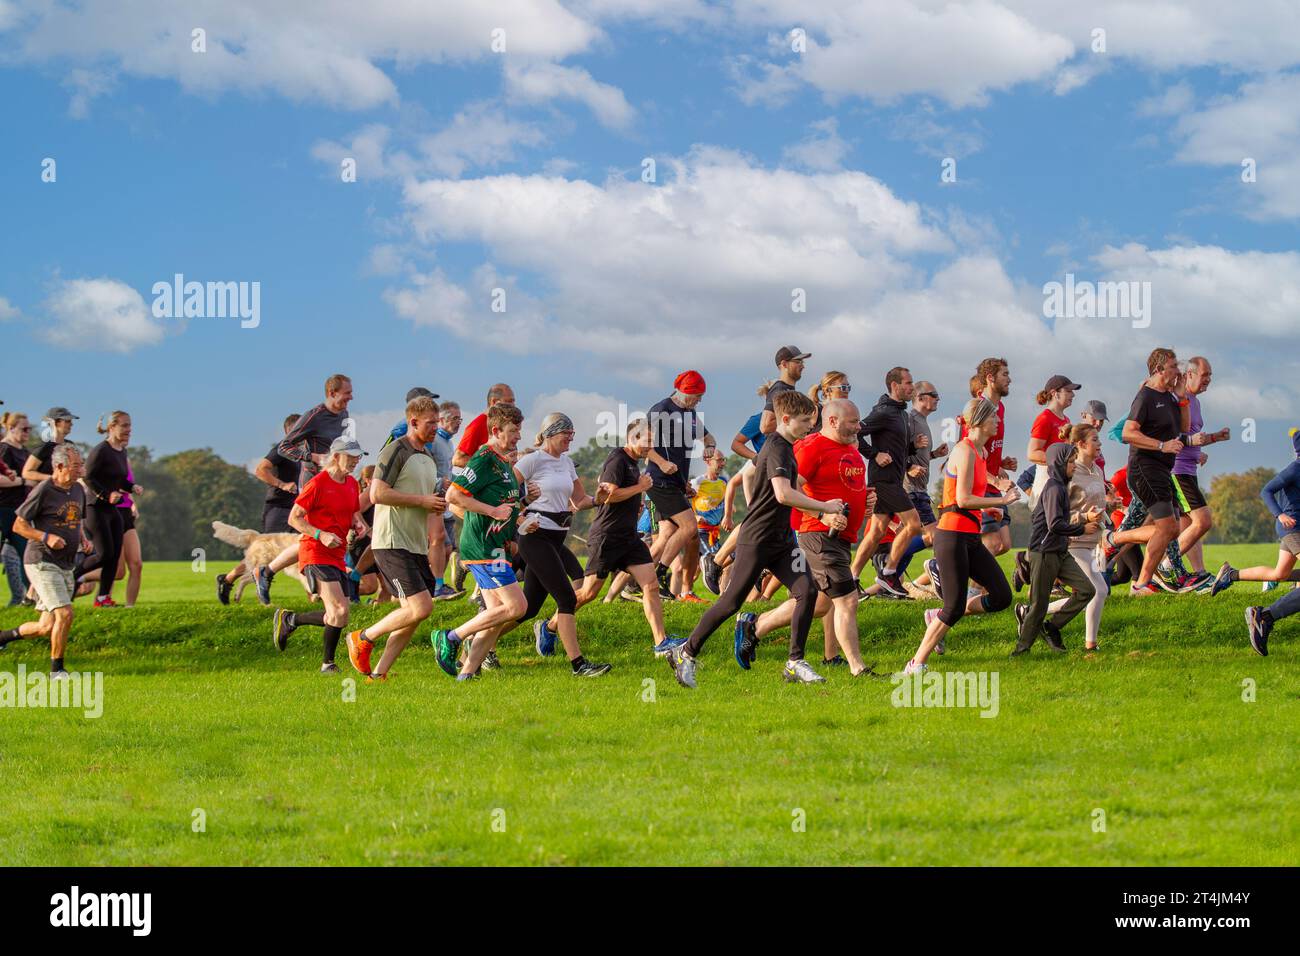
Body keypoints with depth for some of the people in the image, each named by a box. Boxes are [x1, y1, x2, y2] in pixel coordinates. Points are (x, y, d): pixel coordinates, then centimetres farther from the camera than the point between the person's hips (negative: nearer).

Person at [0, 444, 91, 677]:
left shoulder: (78, 490, 10)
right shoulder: (43, 490, -12)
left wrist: (83, 539, 5)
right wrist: (47, 537, -22)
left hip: (66, 566, 8)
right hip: (42, 562, -8)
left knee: (47, 627, 7)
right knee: (64, 614, -18)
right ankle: (56, 670, -4)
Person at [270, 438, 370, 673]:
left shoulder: (352, 484, 12)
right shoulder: (318, 483, -10)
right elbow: (294, 518, -9)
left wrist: (357, 524, 4)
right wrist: (321, 535, -22)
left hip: (337, 556, 8)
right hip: (315, 554, -8)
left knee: (341, 614, 3)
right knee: (340, 612, -19)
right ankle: (289, 619, -1)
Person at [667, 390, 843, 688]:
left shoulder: (787, 448, 14)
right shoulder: (777, 448, -17)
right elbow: (783, 494, -30)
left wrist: (824, 514, 12)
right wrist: (824, 506, -20)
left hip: (780, 541, 9)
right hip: (757, 540, -9)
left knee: (808, 590, -6)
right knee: (732, 601, -4)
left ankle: (795, 663, -1)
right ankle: (686, 653, 10)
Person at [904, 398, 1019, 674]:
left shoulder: (980, 451, 14)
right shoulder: (966, 451, -14)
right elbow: (963, 499, -20)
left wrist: (995, 482, 21)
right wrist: (1003, 500, -14)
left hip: (970, 537, 9)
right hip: (952, 535, -9)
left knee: (1002, 596, 4)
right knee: (955, 607, -9)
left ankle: (938, 617, 17)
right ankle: (916, 665, 0)